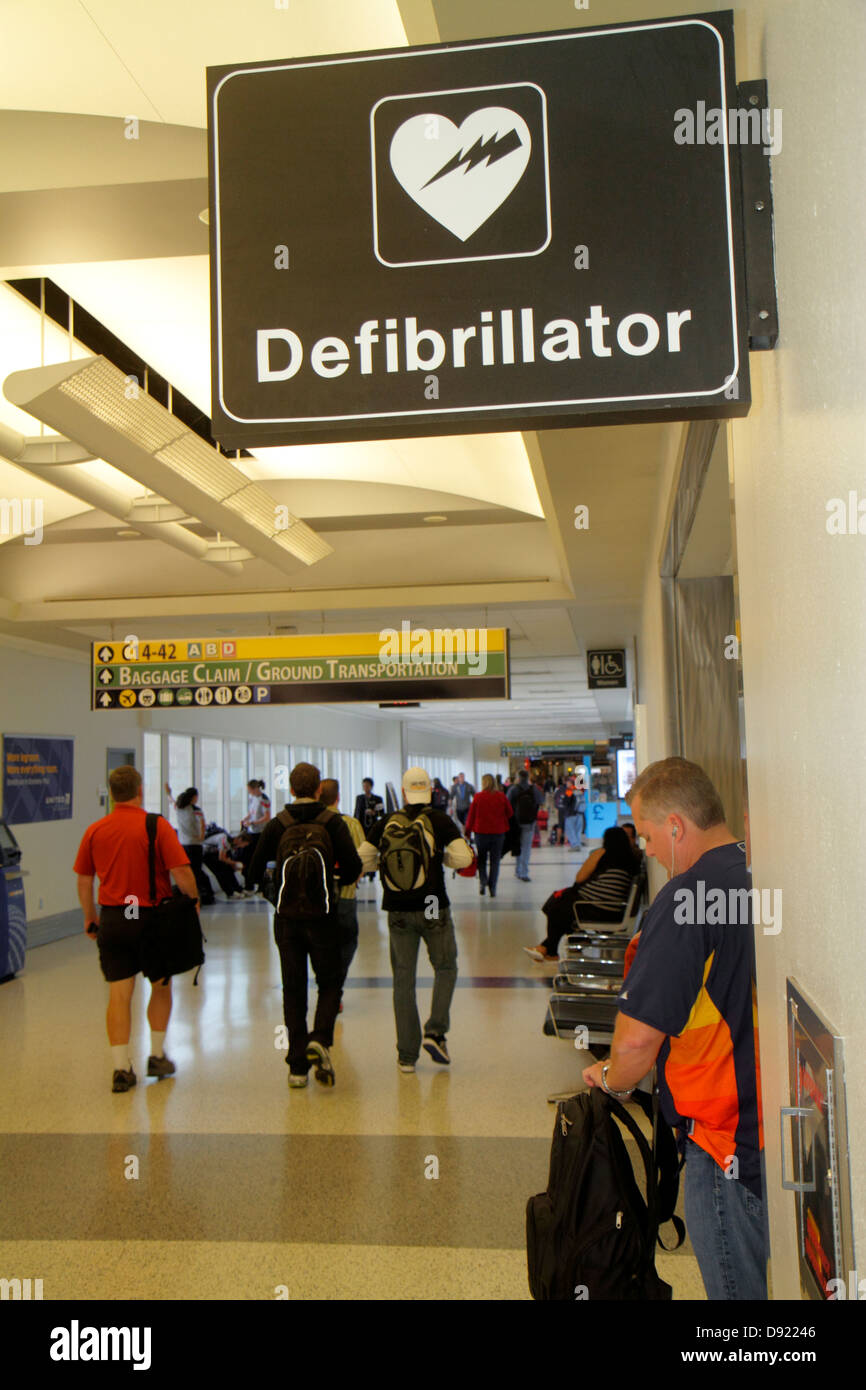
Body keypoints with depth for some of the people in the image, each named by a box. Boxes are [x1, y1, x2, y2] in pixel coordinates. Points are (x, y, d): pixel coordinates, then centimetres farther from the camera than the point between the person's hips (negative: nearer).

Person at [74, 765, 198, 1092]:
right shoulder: (157, 826, -10)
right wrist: (193, 900, 2)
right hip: (152, 916, -2)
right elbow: (181, 872, -15)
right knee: (161, 986, 17)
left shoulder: (95, 831, 2)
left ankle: (121, 1068, 5)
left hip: (112, 920, 3)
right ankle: (157, 1056, 23)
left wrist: (90, 917, 19)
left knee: (119, 994, 6)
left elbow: (83, 881, 7)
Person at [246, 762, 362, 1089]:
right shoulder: (333, 822, -4)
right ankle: (320, 1040, -11)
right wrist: (340, 878, 10)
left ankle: (298, 1066, 10)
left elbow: (255, 872, -1)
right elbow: (353, 866, -11)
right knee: (330, 982, 12)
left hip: (286, 917, 2)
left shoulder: (276, 825, 1)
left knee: (293, 989, 9)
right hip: (322, 915, -2)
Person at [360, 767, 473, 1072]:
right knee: (445, 969, 17)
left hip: (397, 910, 2)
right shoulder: (439, 820, -4)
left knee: (403, 979, 8)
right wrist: (441, 857, 7)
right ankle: (435, 1031, 2)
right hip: (433, 908, -2)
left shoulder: (386, 823, 3)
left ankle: (407, 1055, 10)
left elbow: (361, 860, 4)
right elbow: (464, 857, -12)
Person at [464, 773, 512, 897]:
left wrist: (468, 832, 6)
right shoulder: (502, 797, -4)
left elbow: (471, 816, -3)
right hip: (498, 832, 1)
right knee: (495, 860, 8)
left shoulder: (478, 797, -8)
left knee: (481, 859, 16)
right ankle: (492, 888, 5)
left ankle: (483, 880, -5)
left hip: (481, 831, -1)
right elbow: (510, 813, 5)